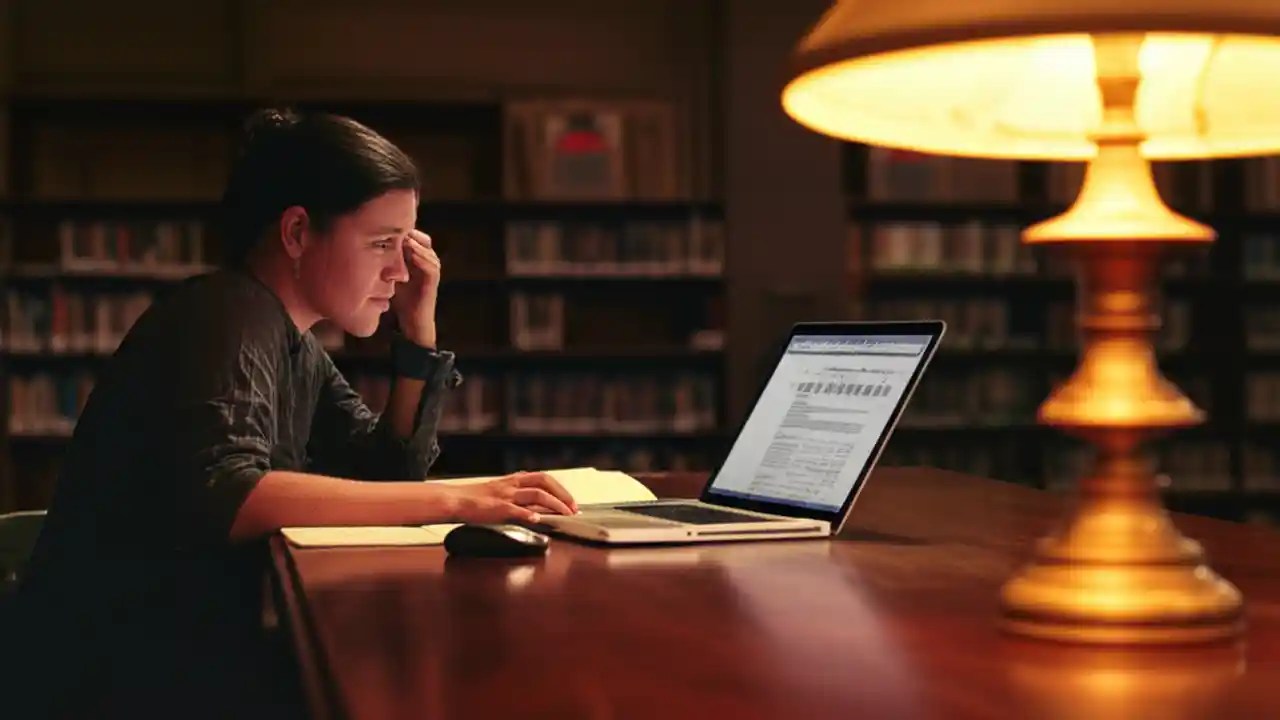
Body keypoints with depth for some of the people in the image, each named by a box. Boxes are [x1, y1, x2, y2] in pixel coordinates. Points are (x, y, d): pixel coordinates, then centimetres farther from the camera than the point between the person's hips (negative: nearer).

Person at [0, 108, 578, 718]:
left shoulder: (293, 339, 9)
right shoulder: (225, 320, -18)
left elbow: (392, 471, 14)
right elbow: (218, 497, -34)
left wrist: (418, 333, 2)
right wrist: (454, 500, -37)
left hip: (201, 654, 8)